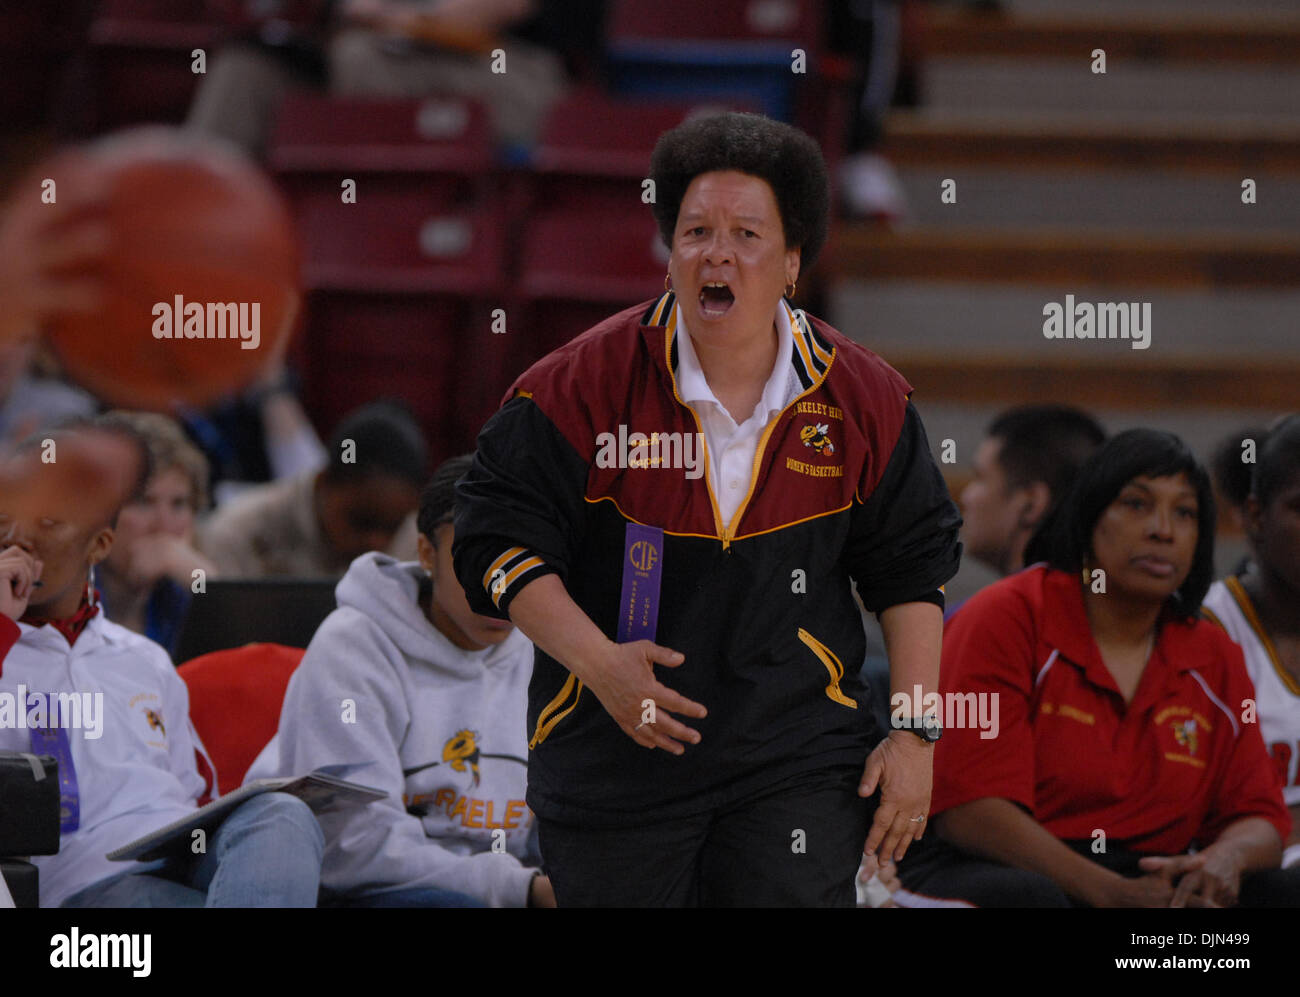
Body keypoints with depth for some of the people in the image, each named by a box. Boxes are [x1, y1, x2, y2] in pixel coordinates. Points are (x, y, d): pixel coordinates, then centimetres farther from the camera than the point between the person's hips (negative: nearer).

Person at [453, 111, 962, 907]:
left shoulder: (862, 400, 0)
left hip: (797, 760, 0)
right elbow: (497, 535, -6)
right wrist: (599, 662, -18)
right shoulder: (583, 385, -8)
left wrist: (915, 735, 3)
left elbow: (912, 569, 9)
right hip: (610, 756, 0)